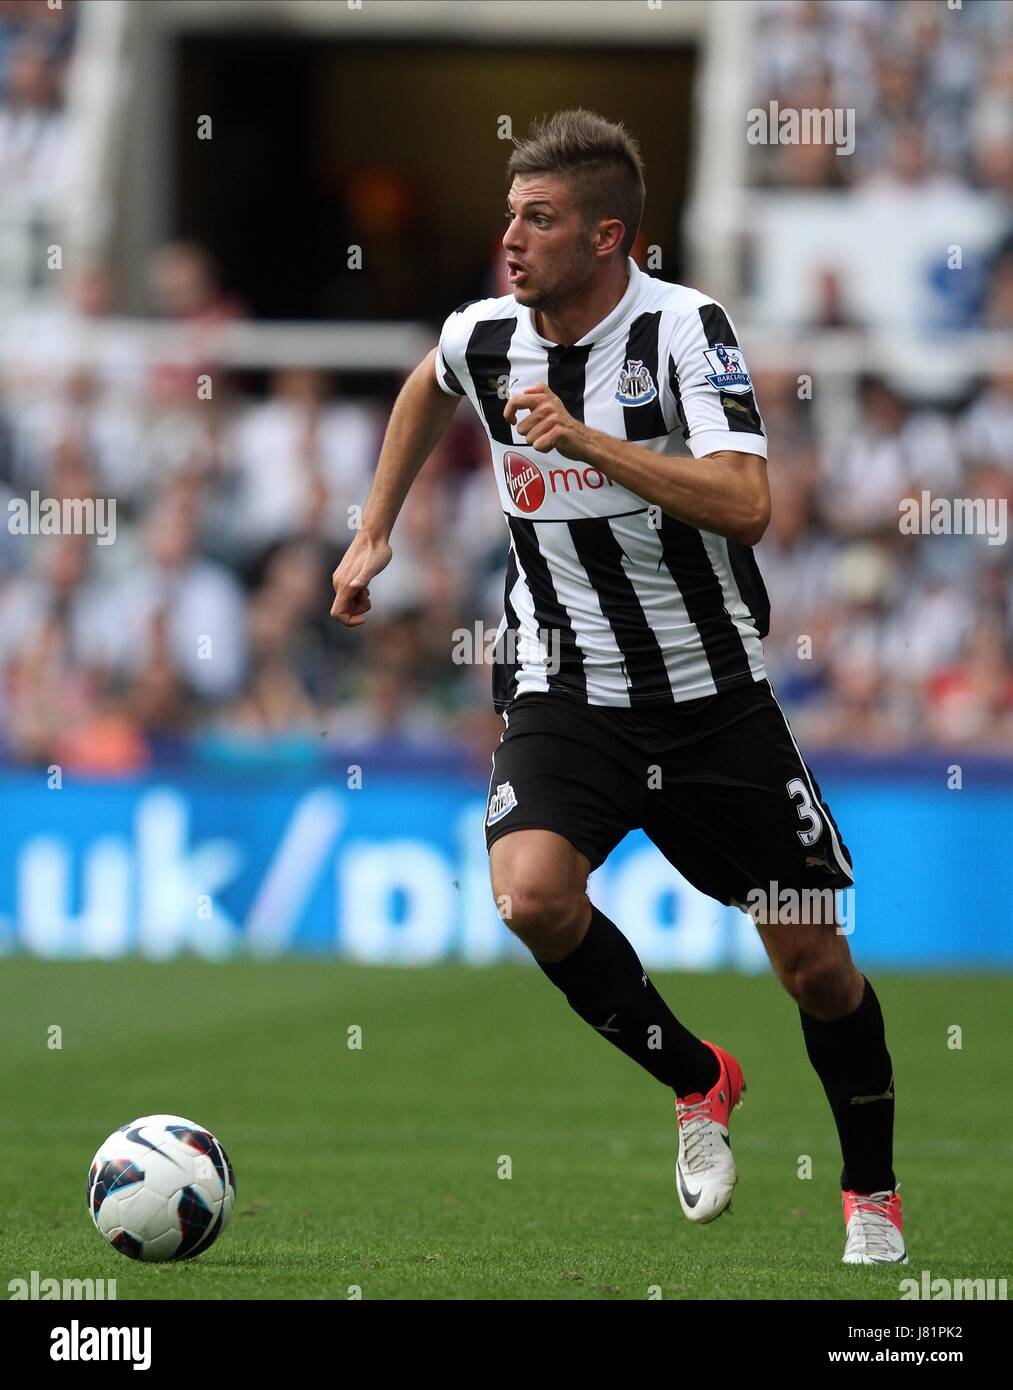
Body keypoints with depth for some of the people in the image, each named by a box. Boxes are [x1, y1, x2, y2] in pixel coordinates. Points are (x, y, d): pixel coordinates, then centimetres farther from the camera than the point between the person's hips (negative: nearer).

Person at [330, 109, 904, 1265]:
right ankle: (698, 1084, 0)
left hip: (712, 693, -2)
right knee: (532, 894, -26)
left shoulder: (685, 328, -17)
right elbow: (427, 387, 25)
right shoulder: (483, 336, -3)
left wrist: (587, 439, -34)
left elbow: (745, 506, -30)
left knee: (815, 965, 2)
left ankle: (873, 1191, 28)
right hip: (563, 692, 2)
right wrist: (373, 536, 24)